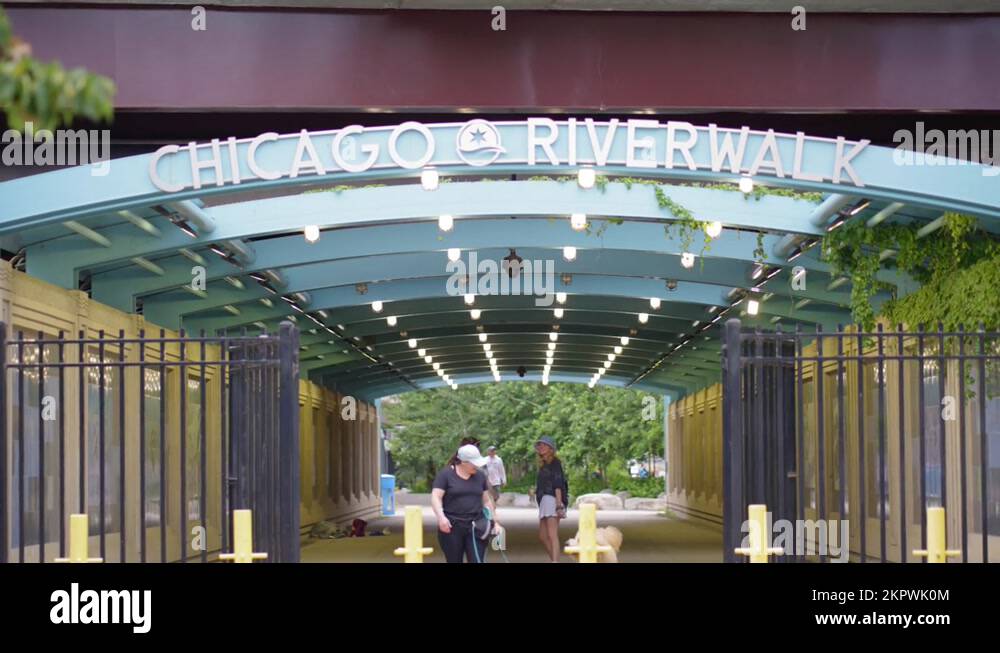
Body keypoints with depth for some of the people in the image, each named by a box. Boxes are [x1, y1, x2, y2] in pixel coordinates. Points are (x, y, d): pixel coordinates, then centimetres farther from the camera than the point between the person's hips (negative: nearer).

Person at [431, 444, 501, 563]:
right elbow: (435, 497, -10)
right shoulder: (446, 474, -4)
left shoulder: (480, 475, 9)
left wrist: (495, 522, 12)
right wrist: (441, 517, -26)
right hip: (452, 527, -2)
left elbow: (487, 500, 16)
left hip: (475, 527, 2)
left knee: (477, 560, -8)